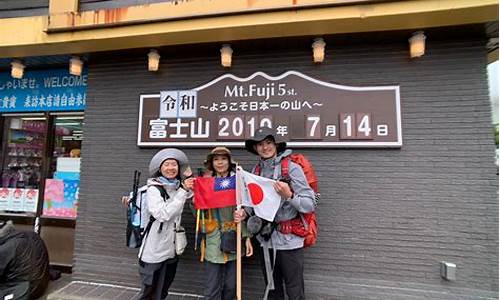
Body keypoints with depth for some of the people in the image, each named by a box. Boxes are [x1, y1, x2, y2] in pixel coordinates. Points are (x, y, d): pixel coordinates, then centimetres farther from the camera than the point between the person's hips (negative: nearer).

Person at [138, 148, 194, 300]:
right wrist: (183, 191, -25)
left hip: (171, 249, 5)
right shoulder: (153, 189, -14)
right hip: (154, 250, -5)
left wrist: (190, 180, -3)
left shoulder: (179, 187, 2)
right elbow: (163, 214, -25)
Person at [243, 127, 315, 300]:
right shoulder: (256, 171, 2)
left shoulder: (291, 168, -13)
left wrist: (289, 196, -29)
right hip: (266, 240, 5)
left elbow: (310, 205, -13)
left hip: (289, 241, -5)